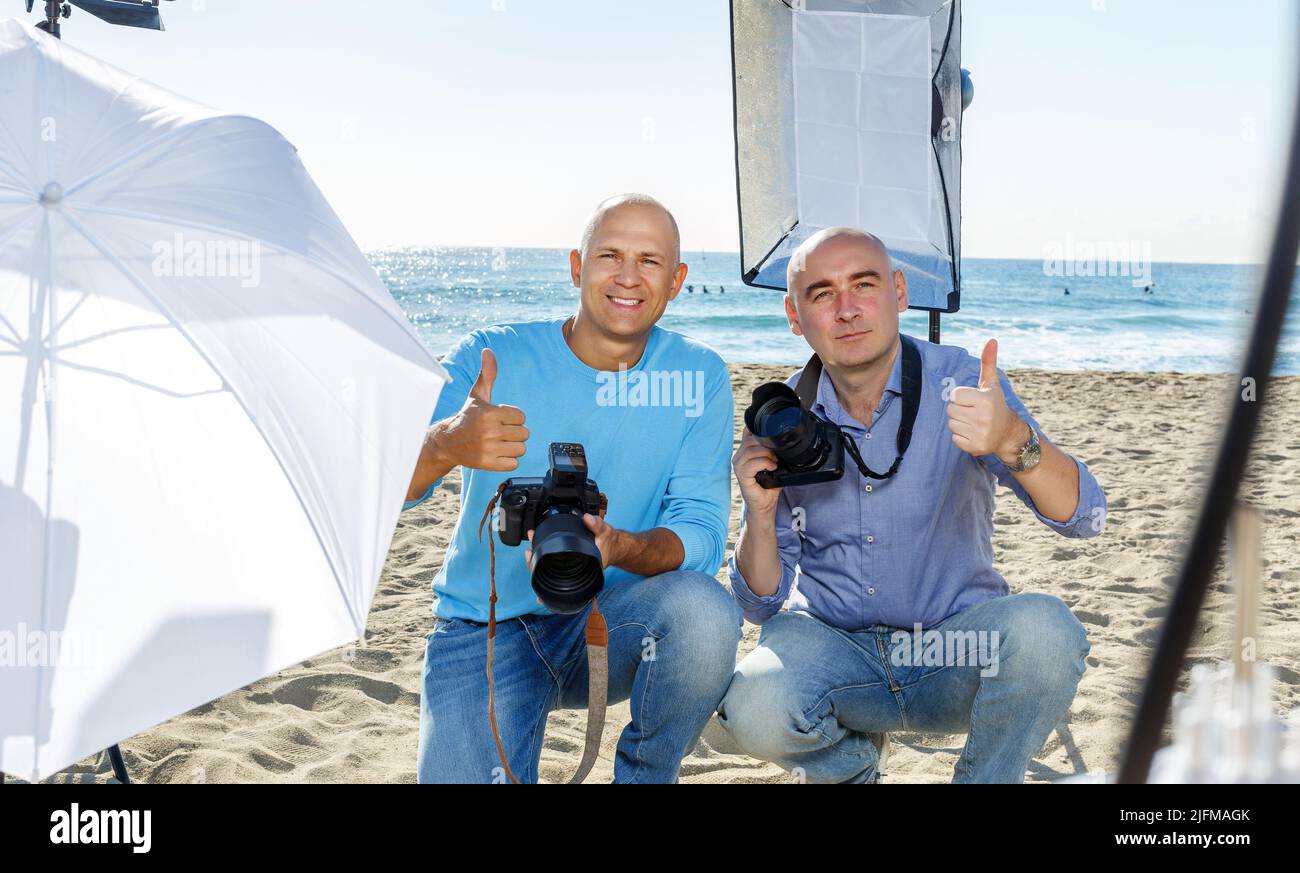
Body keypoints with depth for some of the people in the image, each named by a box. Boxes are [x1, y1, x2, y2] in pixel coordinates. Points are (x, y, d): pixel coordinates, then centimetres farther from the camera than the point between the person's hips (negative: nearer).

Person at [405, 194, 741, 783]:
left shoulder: (698, 377, -4)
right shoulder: (491, 357, -7)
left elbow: (701, 529, -11)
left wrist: (620, 548, -34)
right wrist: (444, 445, -42)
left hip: (613, 618, 1)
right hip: (483, 633, 0)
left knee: (703, 608, -31)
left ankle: (644, 775, -3)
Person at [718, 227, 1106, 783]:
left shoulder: (962, 382, -8)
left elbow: (1082, 517, -19)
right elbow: (762, 605, 0)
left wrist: (1014, 440, -39)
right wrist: (761, 513, -20)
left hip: (956, 654, -1)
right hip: (832, 647, 1)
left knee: (1043, 627, -32)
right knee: (754, 709, -30)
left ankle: (984, 778, -3)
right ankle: (852, 764, 6)